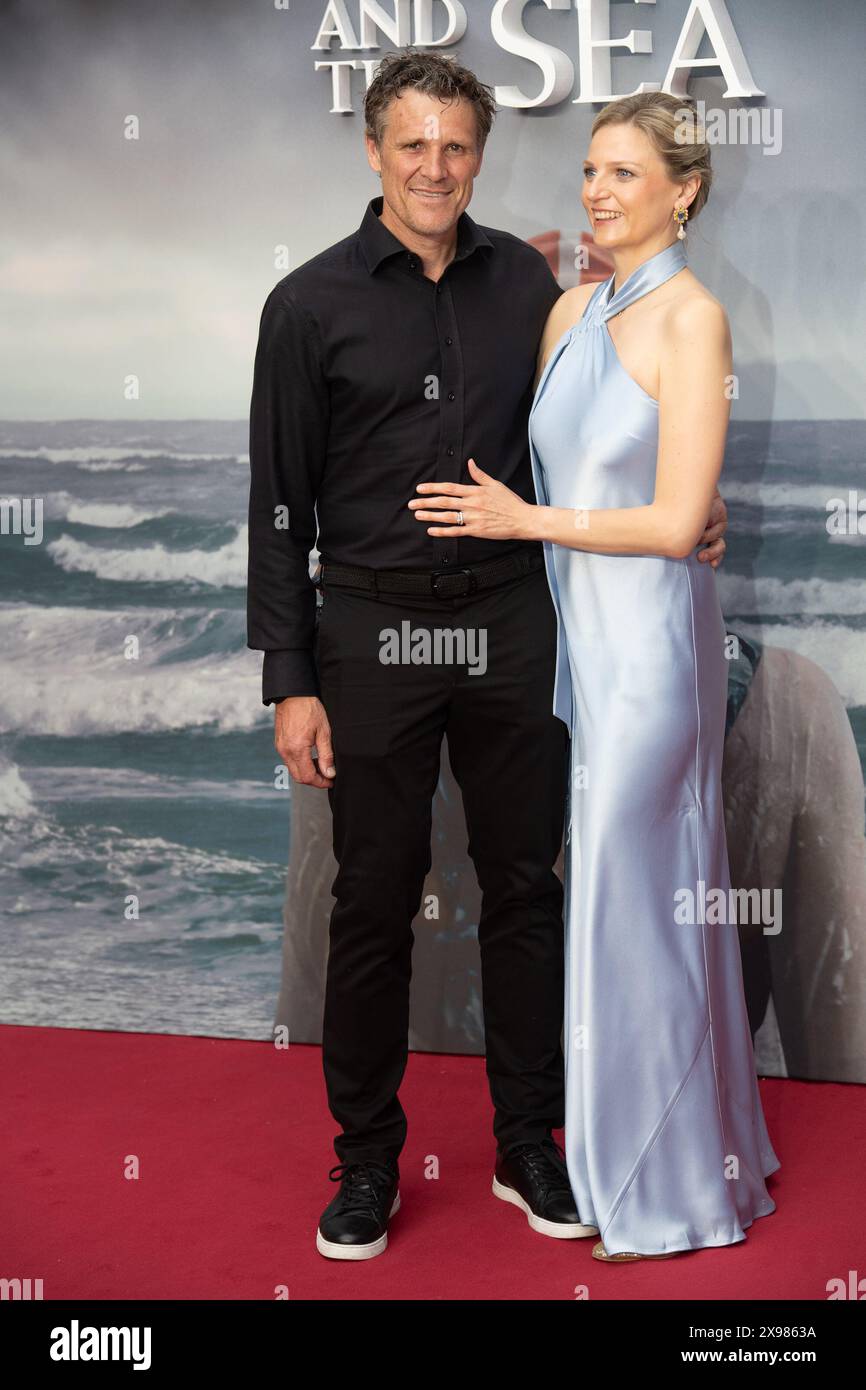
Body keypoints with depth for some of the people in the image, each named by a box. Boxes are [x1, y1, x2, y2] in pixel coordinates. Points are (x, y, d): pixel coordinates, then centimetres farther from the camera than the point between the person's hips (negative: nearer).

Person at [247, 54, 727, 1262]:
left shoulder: (526, 281, 5)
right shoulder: (312, 305, -3)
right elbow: (281, 507, -3)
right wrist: (291, 682, -7)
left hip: (512, 623, 3)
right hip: (375, 630, -2)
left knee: (524, 888, 10)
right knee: (376, 902, 5)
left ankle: (529, 1146, 26)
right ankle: (367, 1160, 22)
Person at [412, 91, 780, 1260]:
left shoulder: (692, 319, -12)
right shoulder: (571, 310, 9)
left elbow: (676, 522, -17)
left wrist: (526, 521, -10)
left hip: (650, 637, -7)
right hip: (580, 629, 7)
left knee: (638, 892, 2)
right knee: (607, 882, 15)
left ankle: (671, 1179, 20)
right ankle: (629, 1142, 32)